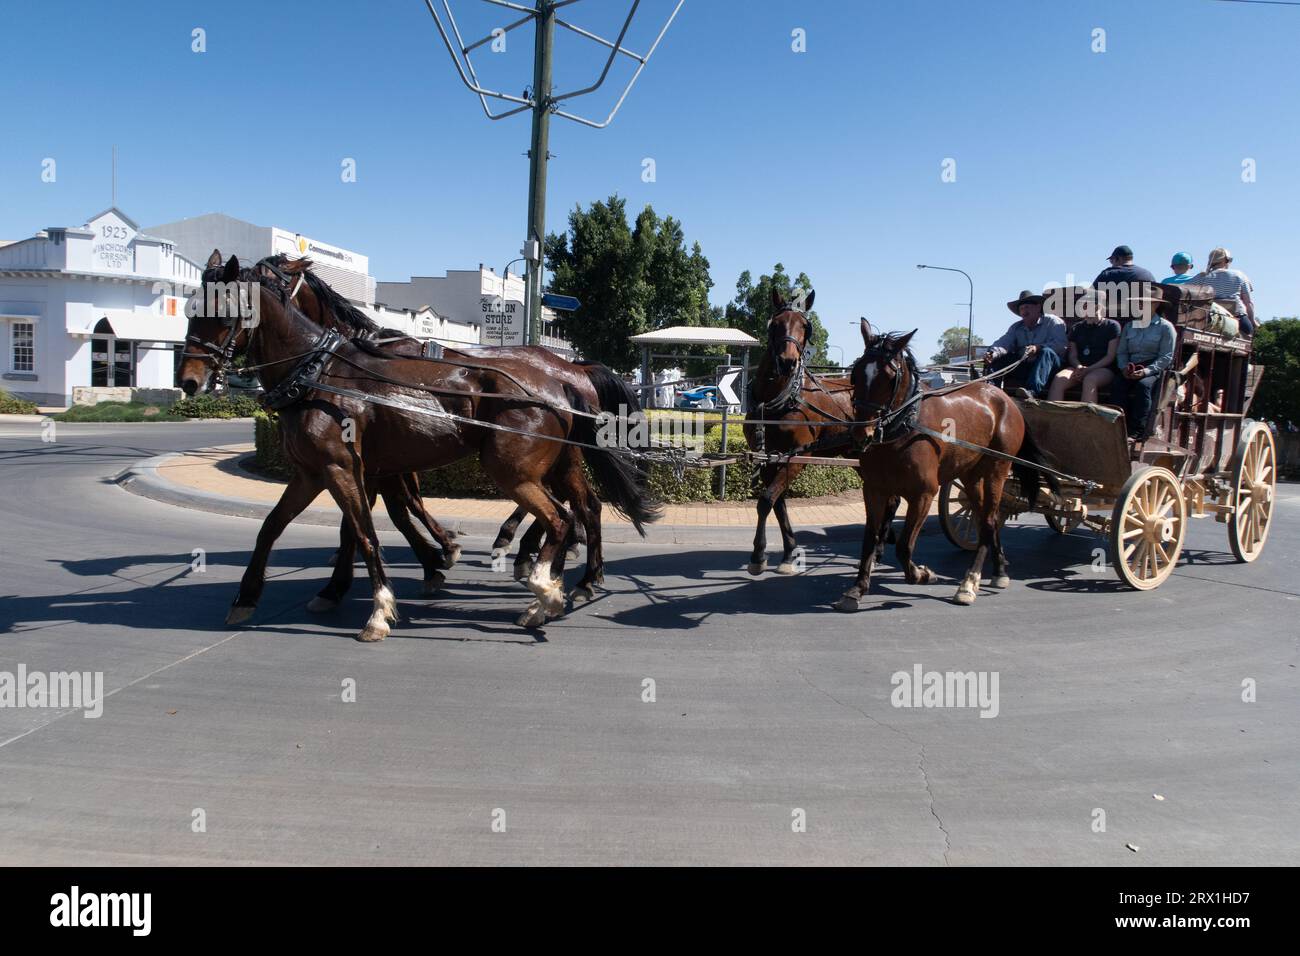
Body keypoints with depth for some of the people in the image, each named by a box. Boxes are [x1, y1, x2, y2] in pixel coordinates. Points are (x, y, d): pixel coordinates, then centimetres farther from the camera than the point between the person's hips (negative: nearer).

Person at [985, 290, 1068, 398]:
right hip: (1023, 368, 4)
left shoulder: (1053, 322, 6)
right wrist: (994, 353, -22)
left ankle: (1032, 391, -53)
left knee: (1046, 352, -34)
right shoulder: (1016, 327, 21)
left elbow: (1060, 344, -11)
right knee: (997, 359, -10)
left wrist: (1038, 348, -28)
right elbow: (1004, 343, 2)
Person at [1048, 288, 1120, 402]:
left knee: (1089, 379, -38)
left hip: (1103, 369, -3)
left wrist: (1089, 369, -14)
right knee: (1059, 378, -29)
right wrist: (1079, 367, -9)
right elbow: (1072, 355, 15)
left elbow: (1110, 356, -1)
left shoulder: (1112, 326, 8)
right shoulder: (1076, 328, 21)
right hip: (1079, 368, 4)